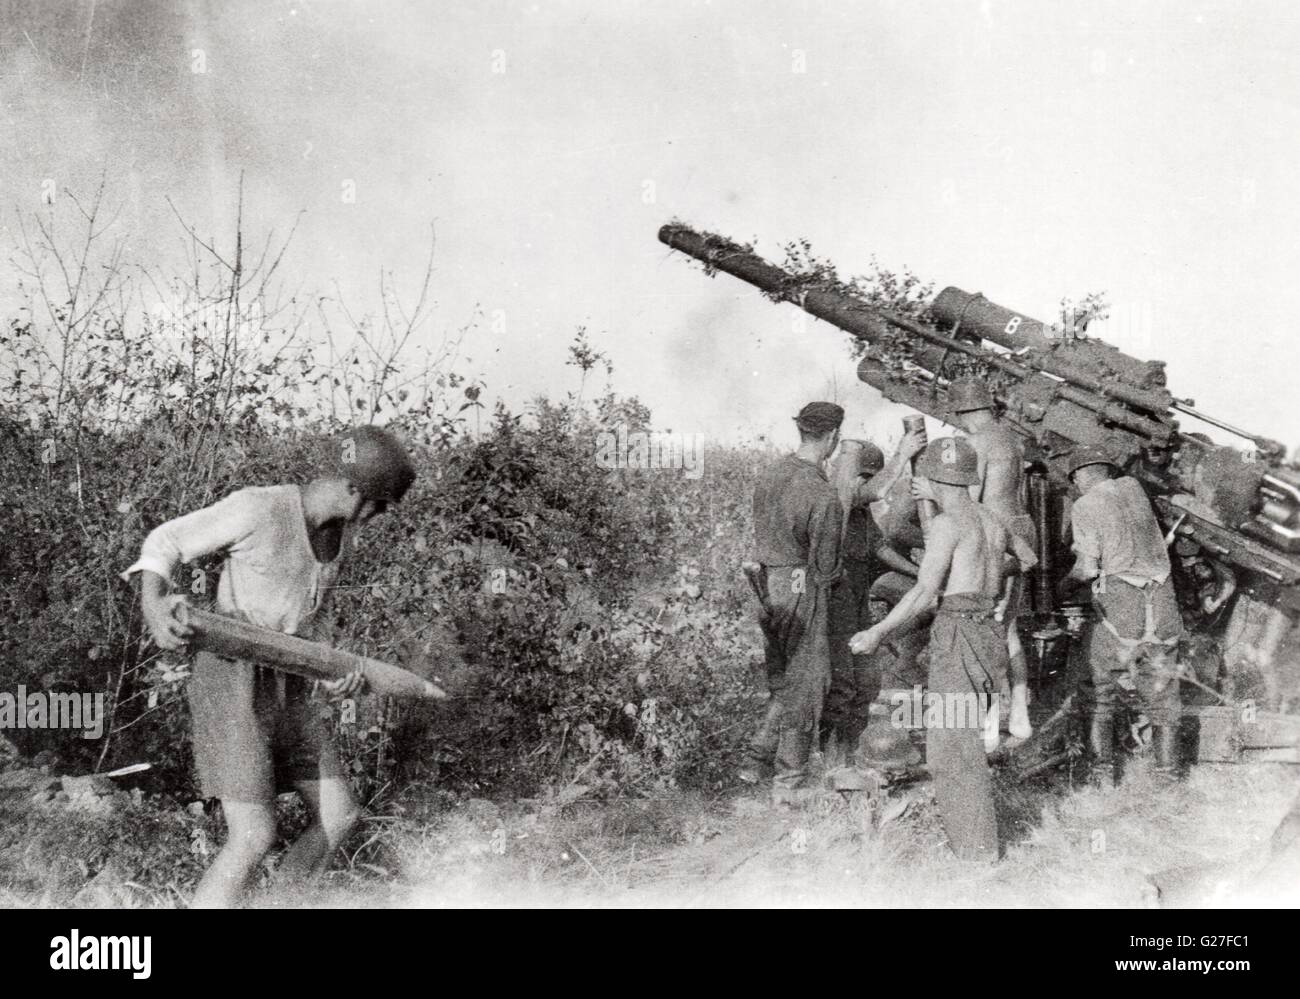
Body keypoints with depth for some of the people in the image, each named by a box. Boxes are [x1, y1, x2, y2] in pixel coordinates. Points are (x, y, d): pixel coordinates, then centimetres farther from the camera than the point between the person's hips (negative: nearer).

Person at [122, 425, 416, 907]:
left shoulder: (332, 528, 7)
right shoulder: (257, 508, -17)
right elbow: (164, 543, -10)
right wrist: (154, 606, -30)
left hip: (288, 688, 9)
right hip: (232, 682, -9)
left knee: (339, 816, 10)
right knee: (254, 838, -16)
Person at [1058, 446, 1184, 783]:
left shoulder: (1084, 506, -2)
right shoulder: (1133, 487, 14)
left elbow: (1088, 568, -9)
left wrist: (1065, 582, 12)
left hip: (1119, 607, -4)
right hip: (1162, 606, 4)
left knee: (1102, 697, 6)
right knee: (1161, 699, 9)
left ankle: (1103, 776, 3)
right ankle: (1168, 776, 6)